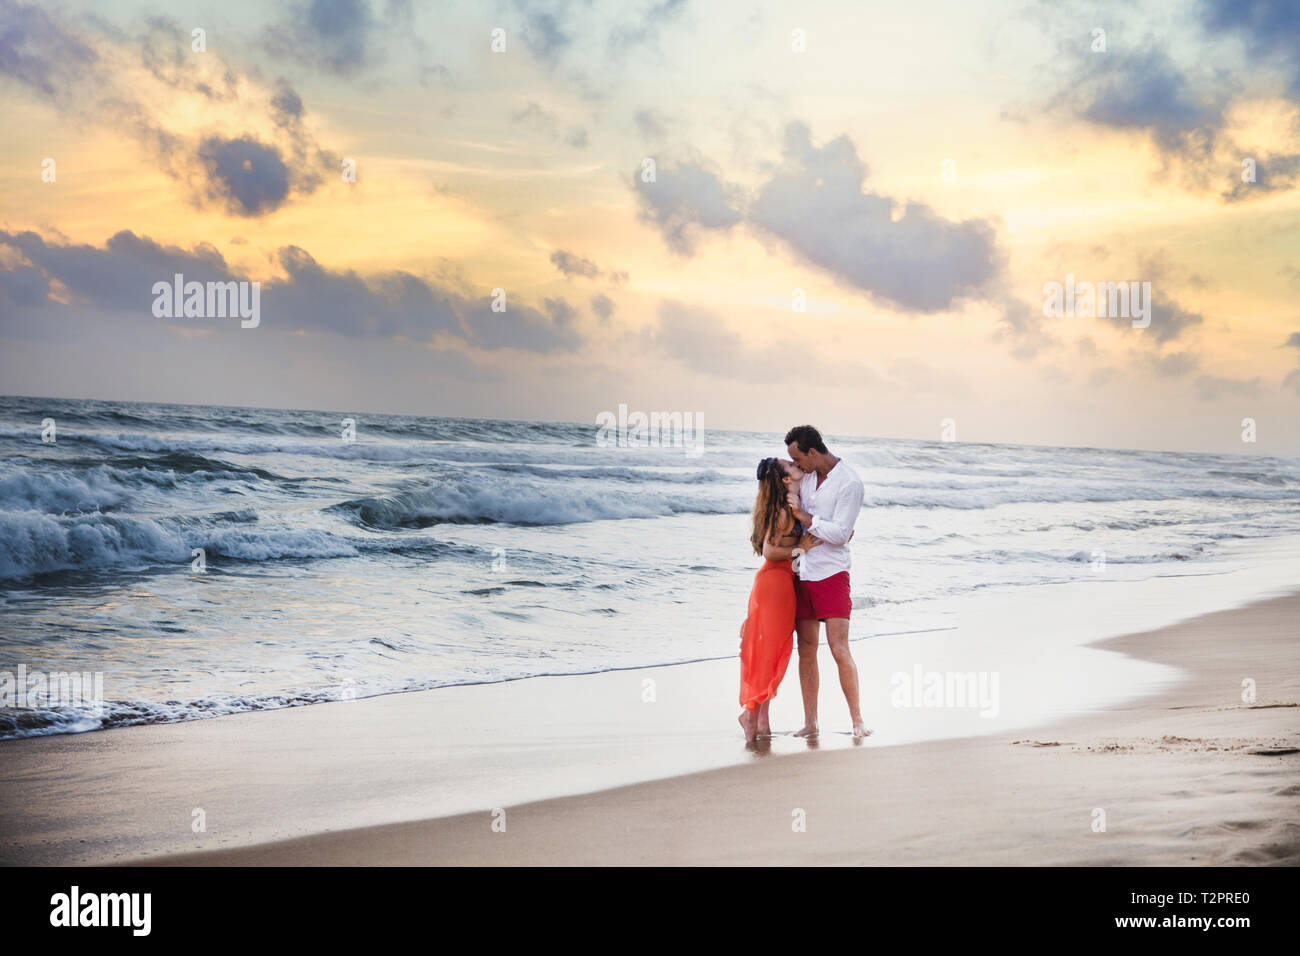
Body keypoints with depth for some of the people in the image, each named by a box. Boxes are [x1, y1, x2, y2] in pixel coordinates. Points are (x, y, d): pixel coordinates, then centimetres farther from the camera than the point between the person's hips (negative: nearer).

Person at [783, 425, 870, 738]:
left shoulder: (849, 483, -13)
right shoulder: (807, 474, 8)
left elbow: (839, 534, -17)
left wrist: (802, 515, -14)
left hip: (831, 574, -6)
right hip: (802, 573, 6)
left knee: (840, 650, -10)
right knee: (806, 650, 6)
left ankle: (857, 721, -3)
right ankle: (810, 722, 11)